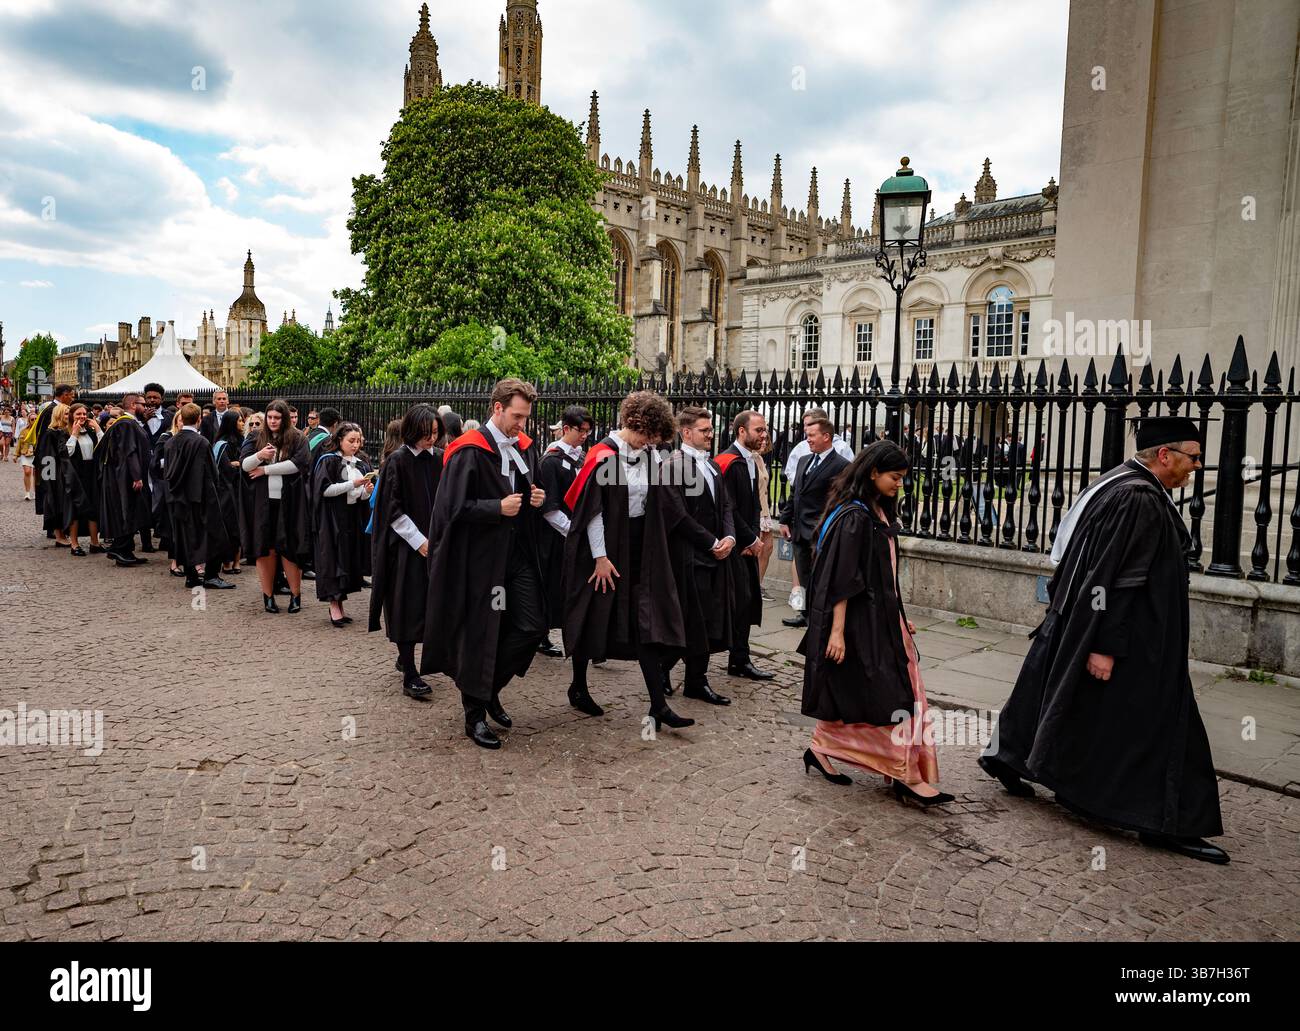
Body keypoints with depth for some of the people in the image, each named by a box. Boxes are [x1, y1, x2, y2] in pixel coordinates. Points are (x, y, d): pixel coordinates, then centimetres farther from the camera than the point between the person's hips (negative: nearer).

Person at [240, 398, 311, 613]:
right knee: (265, 549, 3)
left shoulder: (297, 439, 1)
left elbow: (297, 464, -12)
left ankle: (295, 595, 6)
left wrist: (265, 470, -8)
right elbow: (244, 464, 1)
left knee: (288, 548, -2)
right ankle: (268, 596, 10)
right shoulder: (257, 440, 10)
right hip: (262, 502, 3)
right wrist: (259, 455, -19)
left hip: (289, 501, -2)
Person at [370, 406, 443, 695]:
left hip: (434, 543, 5)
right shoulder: (398, 461, -9)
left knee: (426, 605, 11)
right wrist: (419, 541, -13)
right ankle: (410, 675, -1)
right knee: (408, 607, -4)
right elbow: (392, 509, -9)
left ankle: (405, 657, 30)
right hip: (406, 545, -5)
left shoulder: (440, 459, 4)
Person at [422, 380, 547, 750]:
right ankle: (474, 714, 17)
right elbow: (453, 507, -16)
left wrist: (537, 499, 1)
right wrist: (499, 508, -20)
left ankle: (489, 688, 26)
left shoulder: (525, 447, 9)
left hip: (518, 553, 7)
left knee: (532, 626, 4)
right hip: (481, 556, -7)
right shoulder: (469, 451, -13)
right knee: (480, 634, 2)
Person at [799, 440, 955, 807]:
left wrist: (899, 618, 20)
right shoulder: (854, 517, -18)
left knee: (850, 695, 14)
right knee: (886, 697, -2)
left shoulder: (880, 513, 10)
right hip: (860, 621, -9)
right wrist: (837, 631, -22)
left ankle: (821, 749, 27)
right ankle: (906, 777, 8)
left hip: (882, 617, 9)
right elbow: (841, 580, -21)